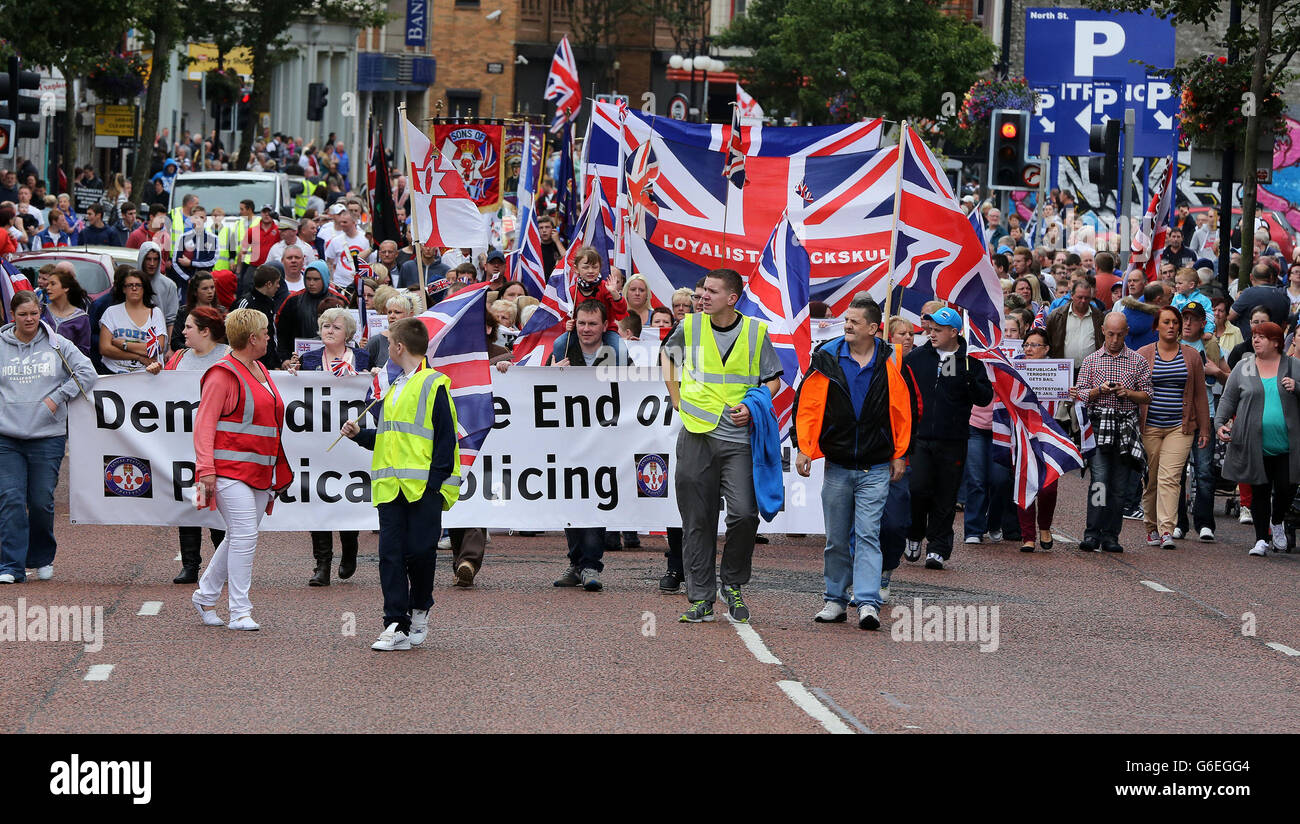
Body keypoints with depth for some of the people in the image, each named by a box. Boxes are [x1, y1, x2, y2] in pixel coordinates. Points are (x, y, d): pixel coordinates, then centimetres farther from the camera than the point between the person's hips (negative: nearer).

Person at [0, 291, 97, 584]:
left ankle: (42, 559, 25)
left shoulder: (57, 345, 5)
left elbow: (86, 372, 3)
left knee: (41, 502, 3)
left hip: (47, 437, 0)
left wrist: (58, 397, -5)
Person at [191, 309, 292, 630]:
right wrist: (206, 470, -20)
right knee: (245, 534, -14)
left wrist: (276, 473, 27)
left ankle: (206, 595, 25)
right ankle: (240, 611, -10)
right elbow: (204, 424, -12)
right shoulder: (222, 375, -10)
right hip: (229, 469, -9)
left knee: (240, 537, 10)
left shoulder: (260, 371, 18)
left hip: (259, 470, 9)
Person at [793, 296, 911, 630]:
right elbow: (806, 405, 3)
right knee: (836, 538, 8)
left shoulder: (890, 364, -2)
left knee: (868, 535, -10)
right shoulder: (827, 358, 1)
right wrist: (803, 448, -4)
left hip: (876, 469, -2)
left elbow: (904, 411, 5)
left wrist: (900, 455, 4)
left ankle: (867, 602, -14)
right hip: (837, 466, 2)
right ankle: (835, 600, 19)